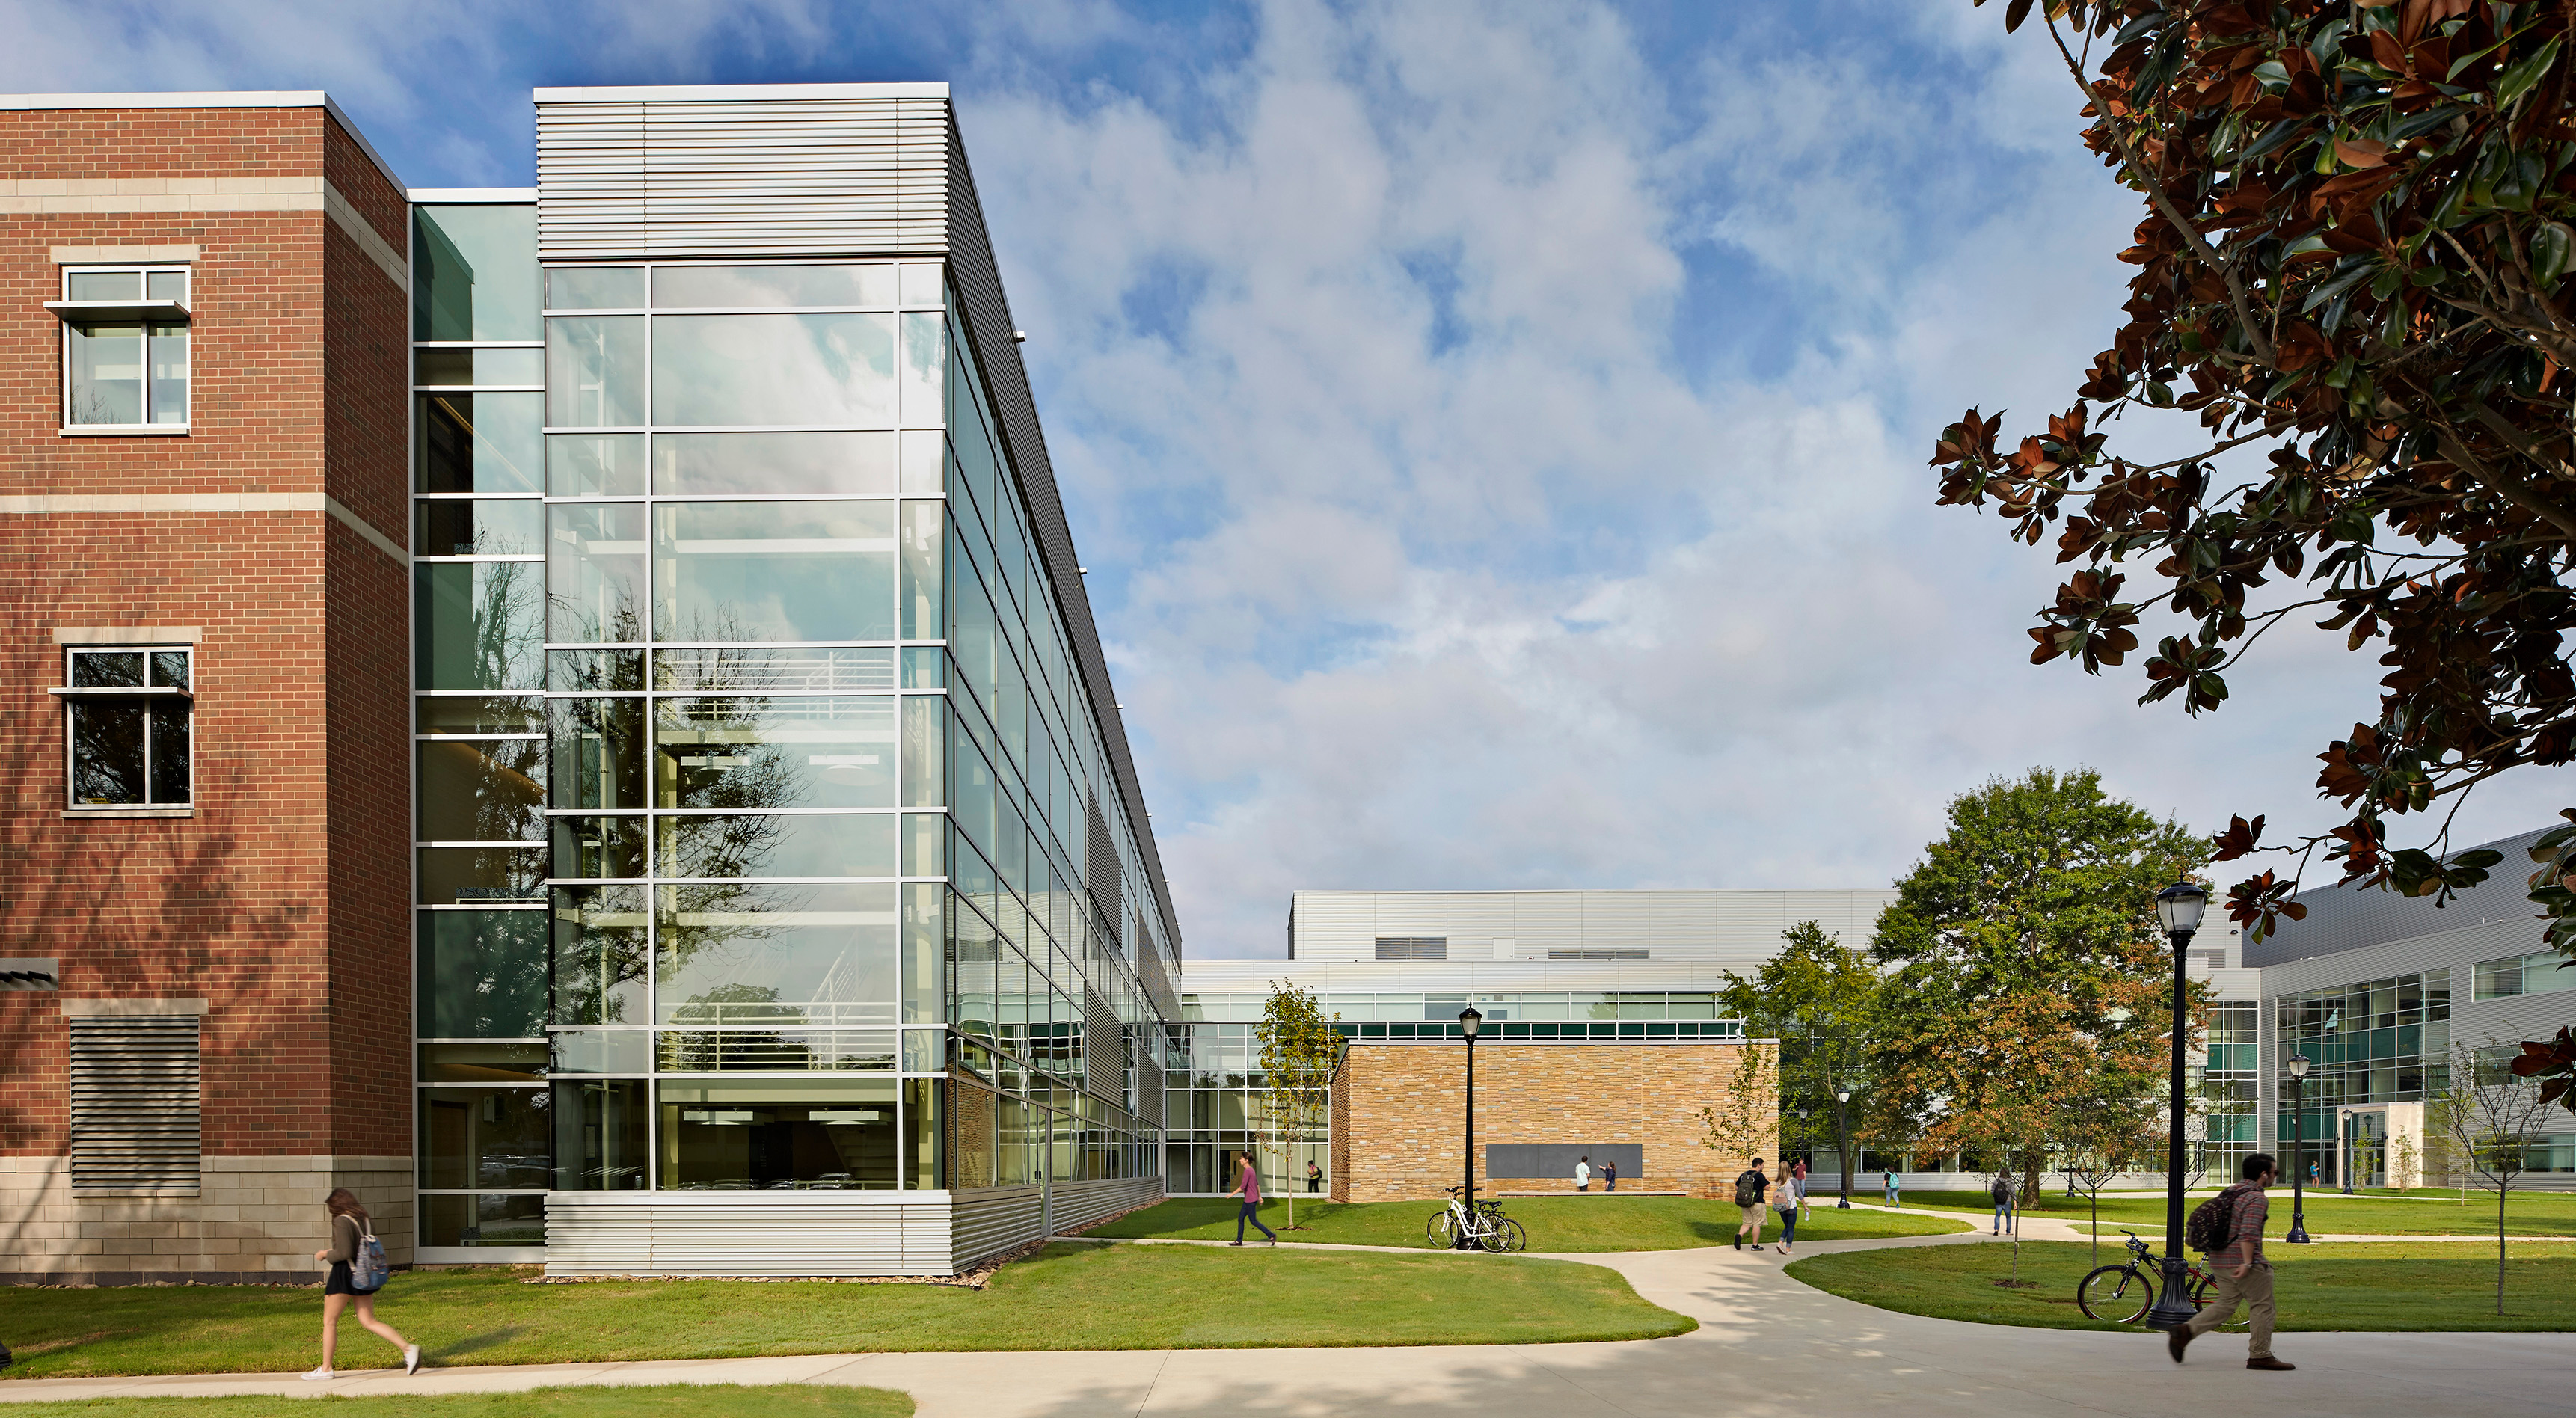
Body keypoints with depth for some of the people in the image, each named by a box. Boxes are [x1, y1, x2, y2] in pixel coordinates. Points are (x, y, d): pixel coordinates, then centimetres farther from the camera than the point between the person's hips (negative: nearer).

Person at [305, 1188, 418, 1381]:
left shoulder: (341, 1222, -14)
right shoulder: (366, 1220, 10)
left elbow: (344, 1253, -22)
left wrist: (326, 1254, -4)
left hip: (344, 1274, -7)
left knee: (329, 1321, 9)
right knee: (368, 1321, 9)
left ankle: (326, 1369, 16)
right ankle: (408, 1348, -6)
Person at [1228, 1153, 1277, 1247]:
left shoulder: (1247, 1171, -18)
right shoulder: (1252, 1170, 12)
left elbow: (1243, 1186, -23)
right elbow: (1257, 1184, 19)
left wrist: (1232, 1194, -17)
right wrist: (1259, 1196, 25)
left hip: (1250, 1201, -10)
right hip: (1248, 1200, 10)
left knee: (1253, 1221, -3)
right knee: (1240, 1218, 11)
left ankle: (1271, 1235, 1)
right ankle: (1239, 1241, 14)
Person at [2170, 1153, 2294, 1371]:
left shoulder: (2229, 1193, 16)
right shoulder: (2257, 1198, -13)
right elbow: (2249, 1232, -25)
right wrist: (2247, 1263, -27)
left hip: (2221, 1260, 9)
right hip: (2242, 1260, -9)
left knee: (2225, 1304, 11)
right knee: (2262, 1307, 3)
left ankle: (2185, 1332, -2)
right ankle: (2260, 1356, 8)